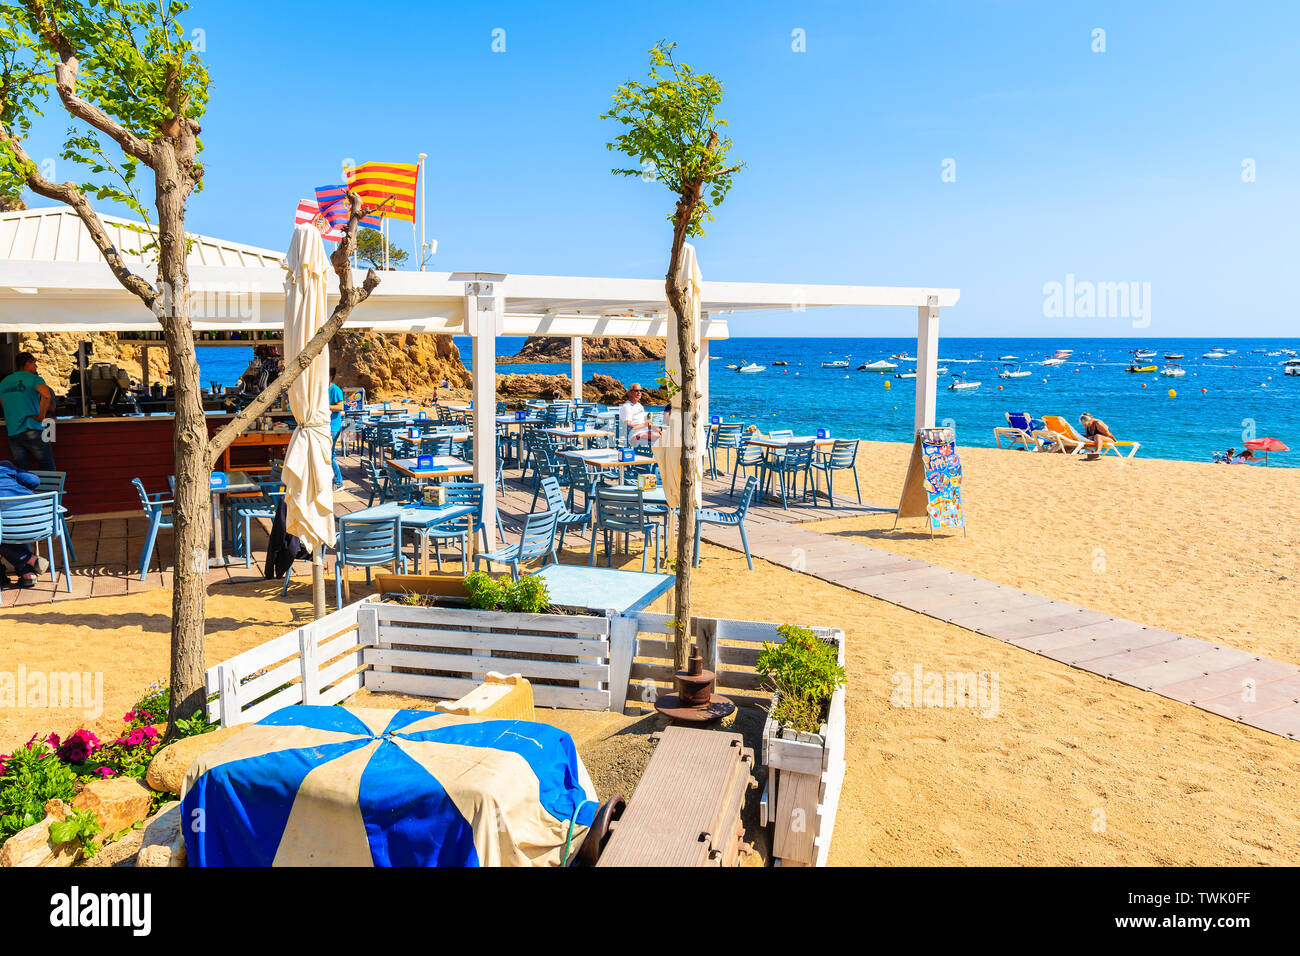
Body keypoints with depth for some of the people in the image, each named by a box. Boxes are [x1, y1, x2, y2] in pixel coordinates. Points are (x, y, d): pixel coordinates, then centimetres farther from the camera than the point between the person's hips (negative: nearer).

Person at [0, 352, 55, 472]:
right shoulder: (34, 378, -5)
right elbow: (46, 395, -26)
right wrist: (41, 415, -16)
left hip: (13, 434, 6)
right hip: (33, 429, -6)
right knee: (48, 471, 1)